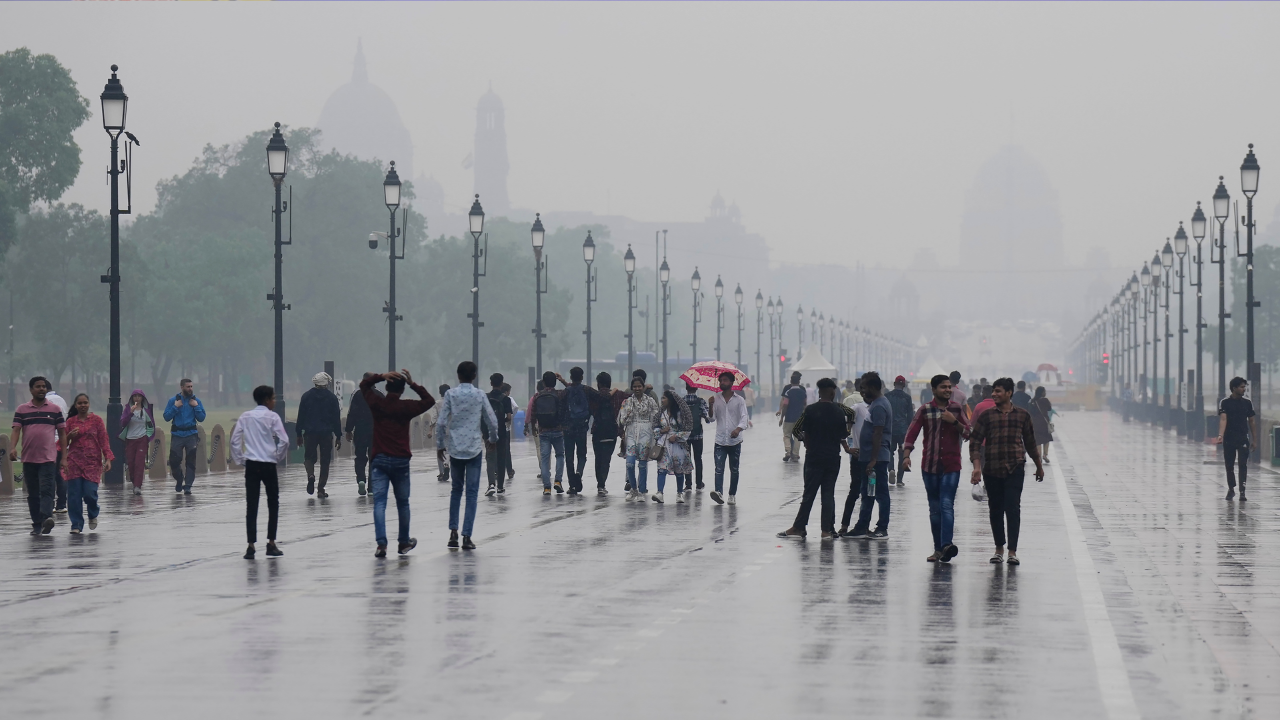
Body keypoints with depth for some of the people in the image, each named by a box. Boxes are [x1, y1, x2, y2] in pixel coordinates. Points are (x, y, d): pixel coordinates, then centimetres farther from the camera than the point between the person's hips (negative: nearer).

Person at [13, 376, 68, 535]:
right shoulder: (22, 410, 8)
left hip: (48, 458, -2)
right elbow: (16, 430, -1)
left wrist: (64, 456, 3)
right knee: (33, 493, 7)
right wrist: (12, 448, -19)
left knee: (47, 489, -18)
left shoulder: (55, 409, 7)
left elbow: (62, 433, 9)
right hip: (28, 458, 2)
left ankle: (46, 517, -33)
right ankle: (37, 525, 13)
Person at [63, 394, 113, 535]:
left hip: (92, 462, -2)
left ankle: (93, 515, 22)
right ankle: (76, 525, 3)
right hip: (74, 462, 2)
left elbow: (104, 440, 1)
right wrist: (69, 436, -9)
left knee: (90, 493, -9)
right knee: (74, 494, -5)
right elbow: (63, 443, 13)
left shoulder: (96, 420, 4)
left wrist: (108, 458, -8)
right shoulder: (71, 422, 9)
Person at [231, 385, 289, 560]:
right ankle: (271, 544, 11)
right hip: (268, 465, -3)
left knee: (251, 506, 3)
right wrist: (279, 457, 3)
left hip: (251, 465, 3)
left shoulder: (246, 417, 6)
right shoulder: (272, 416, -5)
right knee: (273, 504, 11)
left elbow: (234, 440, 3)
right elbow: (284, 440, -12)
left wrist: (239, 460, 11)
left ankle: (251, 546, -1)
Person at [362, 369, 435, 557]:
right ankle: (404, 542, 27)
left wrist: (381, 376, 2)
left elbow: (364, 384, 15)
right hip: (400, 460, 0)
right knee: (402, 502, 16)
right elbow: (429, 401, 9)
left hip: (379, 459, 0)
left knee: (379, 502, -6)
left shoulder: (377, 403, -2)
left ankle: (381, 543, -22)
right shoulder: (406, 407, -5)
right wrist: (413, 384, 3)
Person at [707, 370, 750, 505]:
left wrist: (738, 429, -26)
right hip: (720, 440, 1)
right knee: (719, 468, -14)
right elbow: (711, 418, 4)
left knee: (734, 469, 7)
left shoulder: (739, 400, 2)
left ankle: (732, 495, 16)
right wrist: (711, 406, -13)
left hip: (735, 441, -1)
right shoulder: (716, 399, 8)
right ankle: (719, 492, -27)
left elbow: (744, 418, -7)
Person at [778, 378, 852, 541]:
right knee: (828, 494, 6)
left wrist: (804, 440, 12)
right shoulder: (839, 411, -2)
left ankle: (798, 528, 4)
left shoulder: (810, 410, -9)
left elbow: (796, 429, -6)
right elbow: (844, 435, 4)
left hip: (814, 457, -2)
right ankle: (827, 530, 2)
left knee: (809, 493, 3)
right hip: (833, 458, 2)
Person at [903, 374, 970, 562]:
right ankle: (938, 549, 12)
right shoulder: (925, 410, 3)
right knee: (935, 509, 7)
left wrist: (954, 421, -12)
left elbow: (968, 433, 5)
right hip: (930, 466, 1)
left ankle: (947, 544, -29)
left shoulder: (957, 408, 6)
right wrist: (906, 455, -18)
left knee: (947, 505, -16)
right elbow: (911, 434, -3)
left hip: (951, 466, -1)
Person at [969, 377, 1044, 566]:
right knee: (995, 509, 7)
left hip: (1015, 469, -1)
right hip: (991, 470, 1)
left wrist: (1039, 466, 23)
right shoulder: (986, 416, 4)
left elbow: (1030, 442, 16)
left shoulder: (1022, 415, 6)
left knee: (1013, 508, -10)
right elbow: (975, 441, -1)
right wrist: (977, 467, -13)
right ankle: (999, 549, 21)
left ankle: (1012, 551, -9)